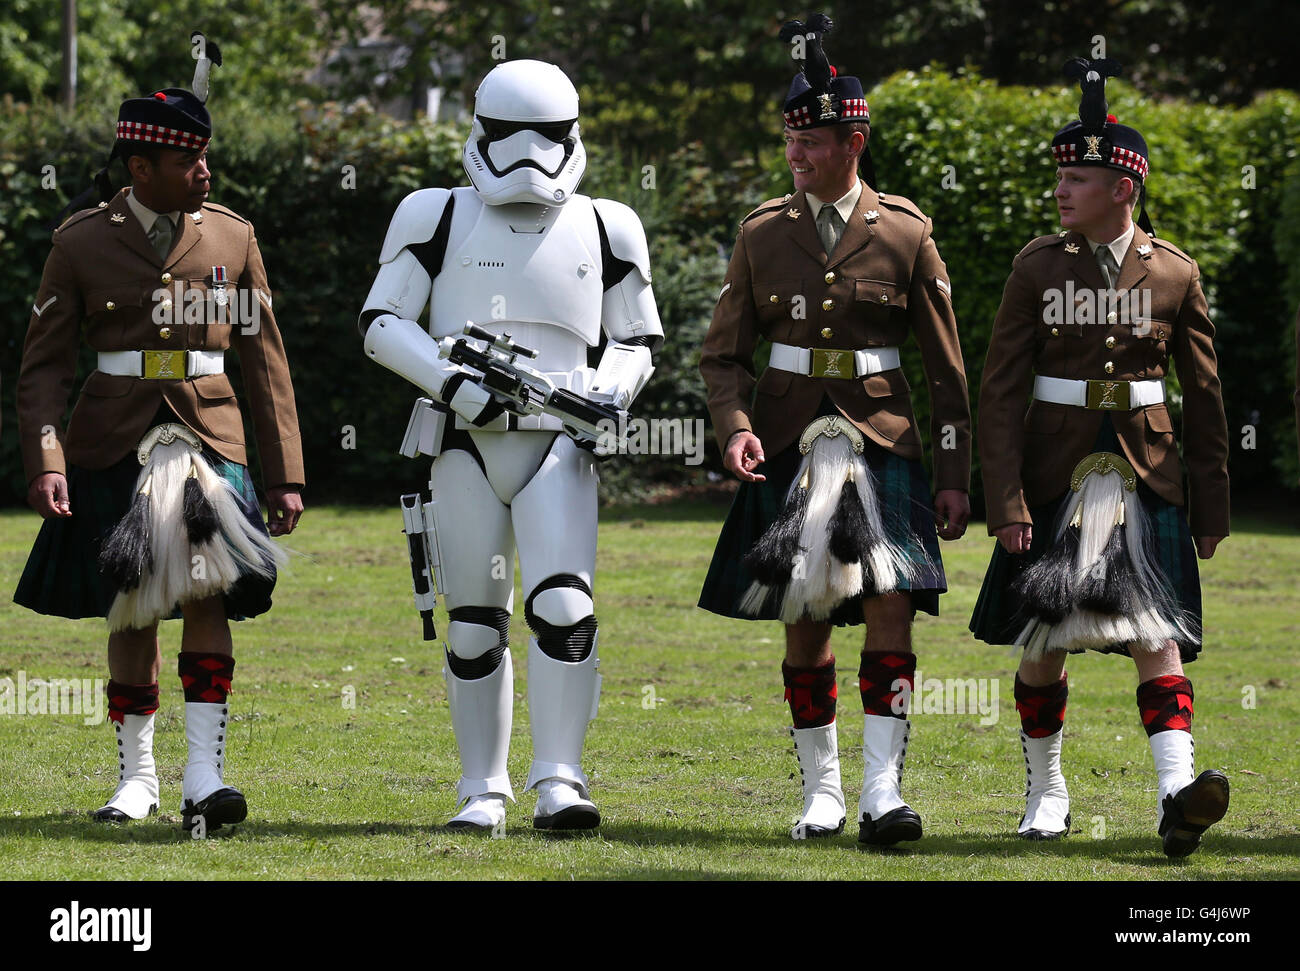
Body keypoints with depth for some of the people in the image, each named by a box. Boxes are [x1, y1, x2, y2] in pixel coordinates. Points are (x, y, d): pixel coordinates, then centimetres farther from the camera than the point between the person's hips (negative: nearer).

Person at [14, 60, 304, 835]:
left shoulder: (232, 238, 5)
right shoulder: (83, 243, 0)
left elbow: (266, 360, 9)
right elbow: (45, 365, 1)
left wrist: (287, 474, 7)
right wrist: (46, 462, -13)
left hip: (207, 436, 0)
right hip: (113, 444, 0)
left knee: (208, 592, -16)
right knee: (132, 611, 5)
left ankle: (205, 772, -20)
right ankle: (137, 772, 19)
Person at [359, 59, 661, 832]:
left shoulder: (603, 231, 9)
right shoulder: (440, 219, 3)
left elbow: (637, 341, 17)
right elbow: (382, 326, 1)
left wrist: (610, 393, -4)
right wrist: (452, 382, -13)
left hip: (559, 448, 0)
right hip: (467, 443, 0)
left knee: (564, 607, -17)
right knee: (475, 625, 5)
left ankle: (559, 782, -14)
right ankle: (483, 790, 14)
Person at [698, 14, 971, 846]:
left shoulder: (906, 234, 0)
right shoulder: (763, 234, 5)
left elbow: (947, 368, 5)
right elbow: (724, 354, 7)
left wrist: (956, 477, 2)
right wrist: (736, 428, -13)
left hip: (882, 441, -2)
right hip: (787, 446, 2)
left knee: (891, 607, -15)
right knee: (806, 623, 5)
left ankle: (883, 789, -17)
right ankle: (822, 791, 16)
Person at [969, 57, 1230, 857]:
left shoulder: (1176, 274, 1)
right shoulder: (1037, 268, 0)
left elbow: (1205, 396, 7)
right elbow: (1001, 391, -2)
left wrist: (1211, 509, 7)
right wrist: (1007, 500, -10)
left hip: (1147, 477, 0)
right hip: (1054, 479, 1)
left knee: (1157, 633, -13)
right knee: (1044, 644, 6)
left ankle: (1178, 793, -24)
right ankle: (1047, 793, 23)